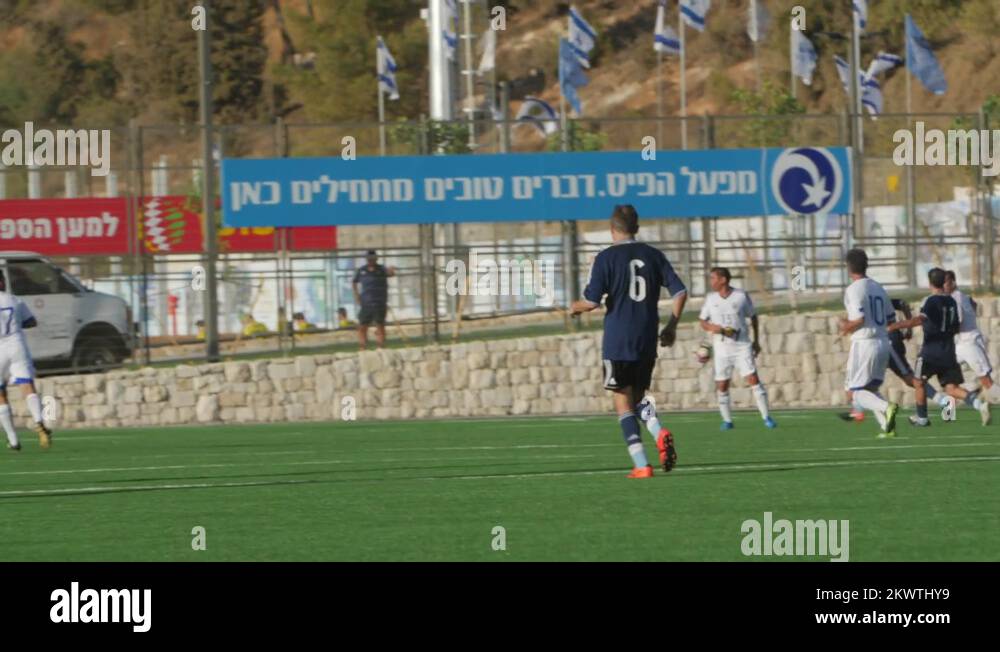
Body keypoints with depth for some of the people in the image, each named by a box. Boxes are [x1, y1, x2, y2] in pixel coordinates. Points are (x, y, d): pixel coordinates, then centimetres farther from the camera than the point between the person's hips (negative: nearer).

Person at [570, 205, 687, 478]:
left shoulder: (607, 258, -6)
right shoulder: (653, 256, 6)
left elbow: (591, 301, -12)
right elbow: (680, 292, 3)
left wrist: (575, 308, 10)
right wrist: (671, 326, 15)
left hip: (617, 342, -4)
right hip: (647, 341, 4)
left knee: (623, 402, 2)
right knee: (638, 396, 17)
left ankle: (641, 465, -7)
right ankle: (659, 432, -14)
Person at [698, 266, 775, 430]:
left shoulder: (741, 296, -2)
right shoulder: (710, 299, 3)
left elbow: (753, 317, 11)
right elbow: (702, 321, 11)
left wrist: (756, 341, 11)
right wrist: (712, 327, -12)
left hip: (742, 345, -2)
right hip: (721, 348, 2)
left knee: (753, 379, -10)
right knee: (721, 385, 1)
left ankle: (766, 417, -4)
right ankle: (727, 420, 14)